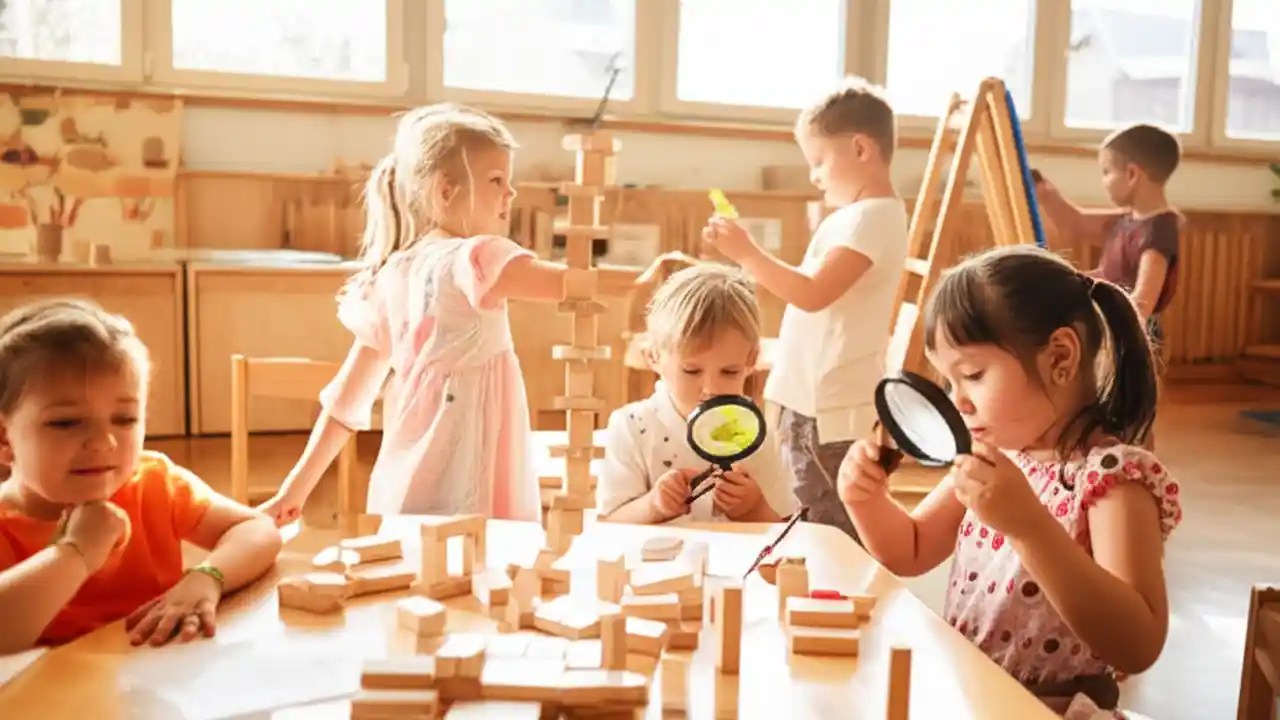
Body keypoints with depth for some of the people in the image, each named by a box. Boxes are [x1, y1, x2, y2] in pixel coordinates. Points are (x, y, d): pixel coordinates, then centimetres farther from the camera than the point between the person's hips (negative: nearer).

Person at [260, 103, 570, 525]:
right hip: (461, 496, -8)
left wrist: (297, 487, 17)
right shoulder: (471, 259, -11)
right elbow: (563, 284, -25)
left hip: (408, 490, 8)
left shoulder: (390, 277, 10)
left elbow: (349, 396, 12)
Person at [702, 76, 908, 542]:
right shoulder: (856, 216, 16)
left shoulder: (871, 218, -16)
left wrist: (747, 253, -19)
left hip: (833, 409, -10)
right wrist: (755, 262, 10)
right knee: (808, 529, 17)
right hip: (813, 400, 10)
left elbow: (813, 294, -24)